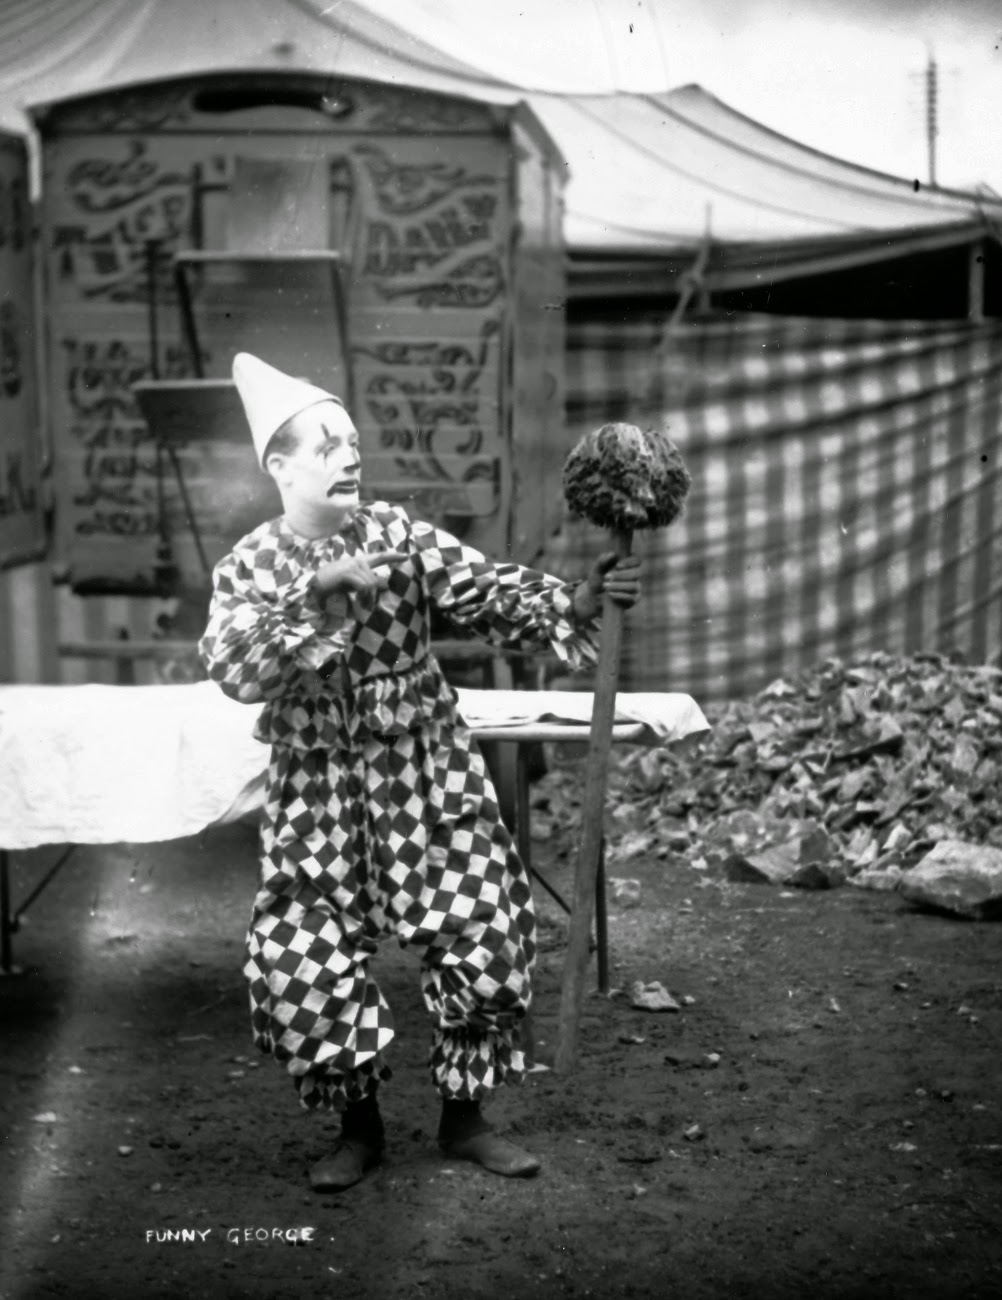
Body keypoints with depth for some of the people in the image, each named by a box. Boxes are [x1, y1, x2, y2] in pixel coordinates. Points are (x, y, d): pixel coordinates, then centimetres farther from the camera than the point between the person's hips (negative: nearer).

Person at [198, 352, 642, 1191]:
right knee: (303, 961, -5)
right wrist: (319, 593, -31)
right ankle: (358, 1124, 19)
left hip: (427, 774, 1)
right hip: (319, 791, -1)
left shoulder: (400, 535, -4)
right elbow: (236, 672, -22)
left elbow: (488, 594, -14)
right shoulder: (249, 570, -5)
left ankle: (465, 1115, 19)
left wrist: (576, 602, -32)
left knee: (483, 935, -2)